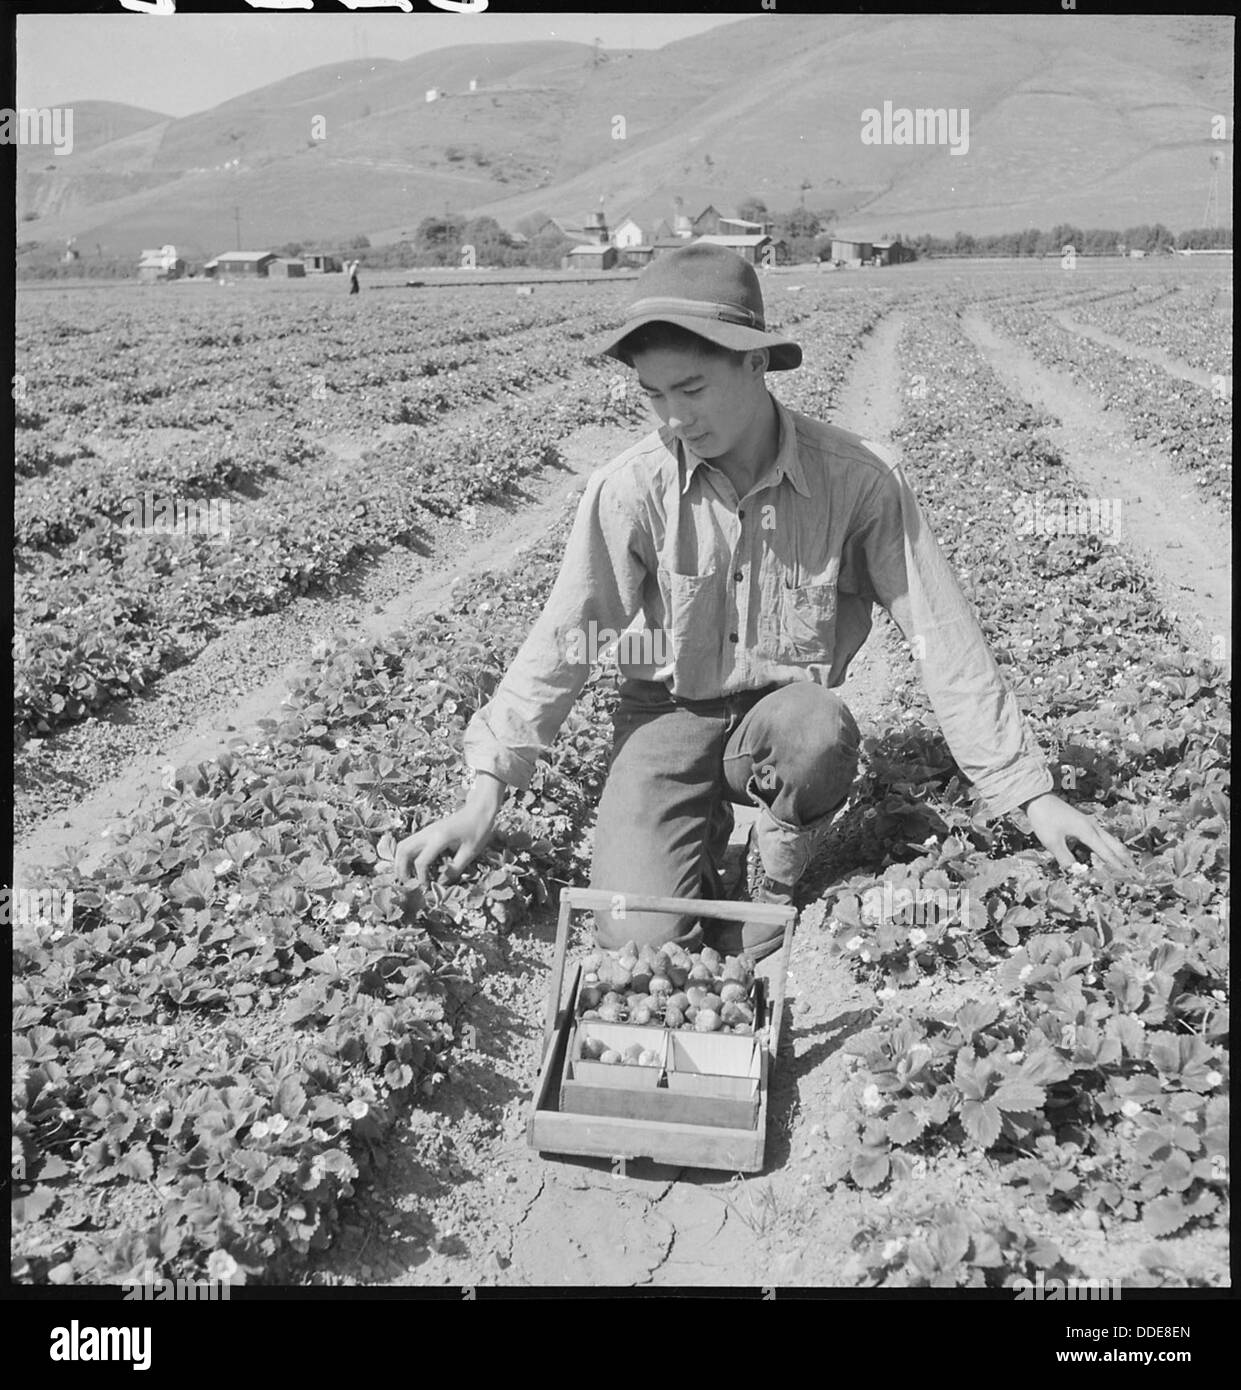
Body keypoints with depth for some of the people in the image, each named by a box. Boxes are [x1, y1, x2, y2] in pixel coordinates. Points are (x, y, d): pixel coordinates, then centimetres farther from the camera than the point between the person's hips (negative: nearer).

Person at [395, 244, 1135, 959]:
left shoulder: (860, 477, -17)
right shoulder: (632, 487, -17)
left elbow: (944, 635, -14)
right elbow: (562, 640, -12)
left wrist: (1032, 795, -15)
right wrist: (486, 797, -17)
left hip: (787, 712, 0)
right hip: (671, 715, 0)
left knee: (818, 732, -36)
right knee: (642, 939, -18)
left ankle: (778, 875, -2)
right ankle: (706, 834, 18)